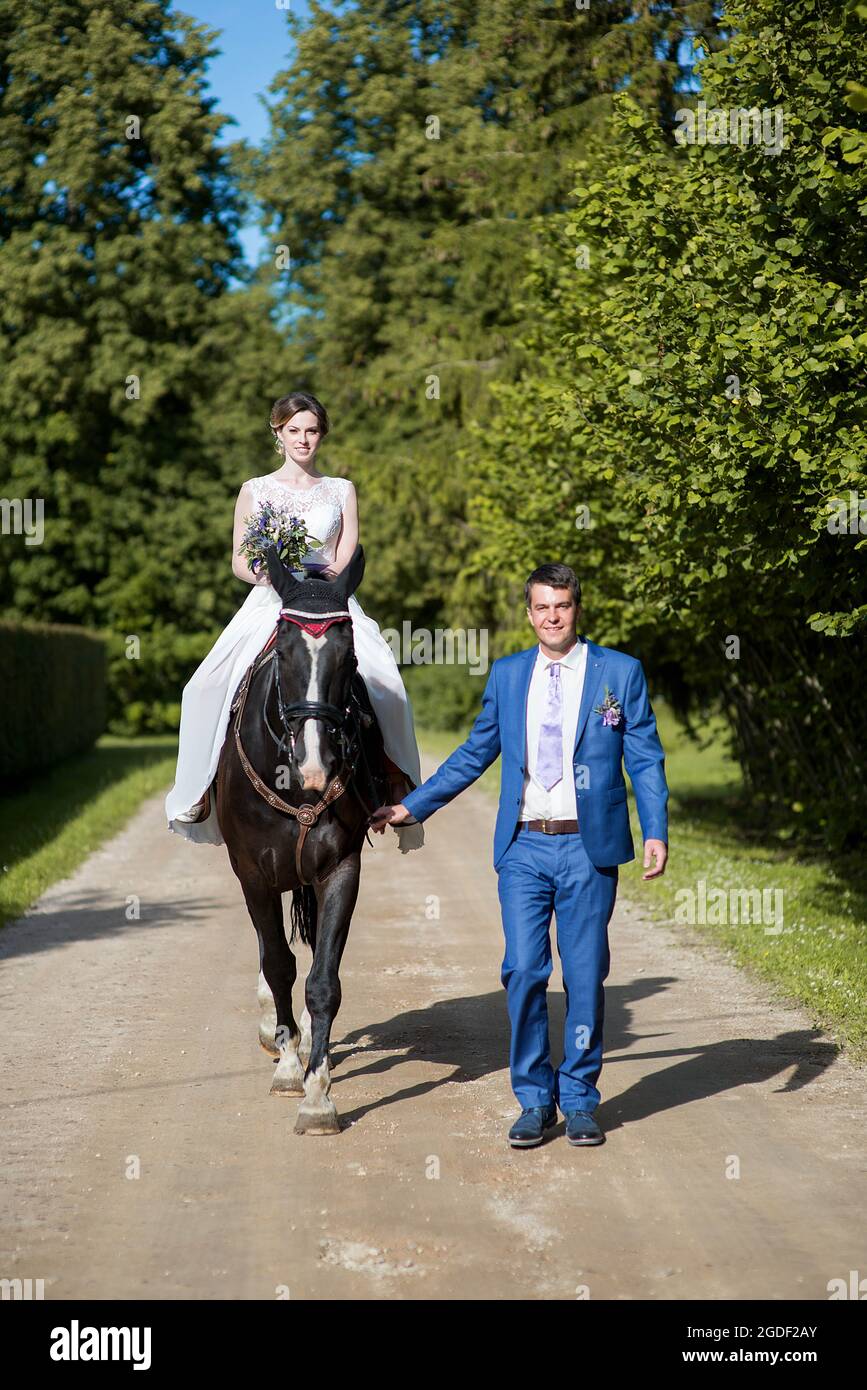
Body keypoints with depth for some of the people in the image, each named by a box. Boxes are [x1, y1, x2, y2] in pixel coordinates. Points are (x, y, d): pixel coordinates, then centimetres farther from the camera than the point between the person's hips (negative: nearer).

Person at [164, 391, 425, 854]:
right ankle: (201, 787, -8)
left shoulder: (341, 491, 14)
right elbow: (239, 561, 10)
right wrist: (264, 573, -13)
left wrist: (322, 576, -17)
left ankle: (394, 778, -16)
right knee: (209, 685, -24)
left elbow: (346, 560, 5)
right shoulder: (255, 491, 14)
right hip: (269, 605, 0)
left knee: (379, 677, -29)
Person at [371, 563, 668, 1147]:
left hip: (589, 847, -2)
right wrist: (411, 806, 14)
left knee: (585, 974, 3)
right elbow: (474, 753, 17)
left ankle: (579, 1100, 16)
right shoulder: (507, 675, 10)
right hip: (524, 847, 2)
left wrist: (656, 831, -11)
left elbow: (646, 759, 1)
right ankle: (535, 1100, 12)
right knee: (523, 973, -1)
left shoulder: (621, 672, 1)